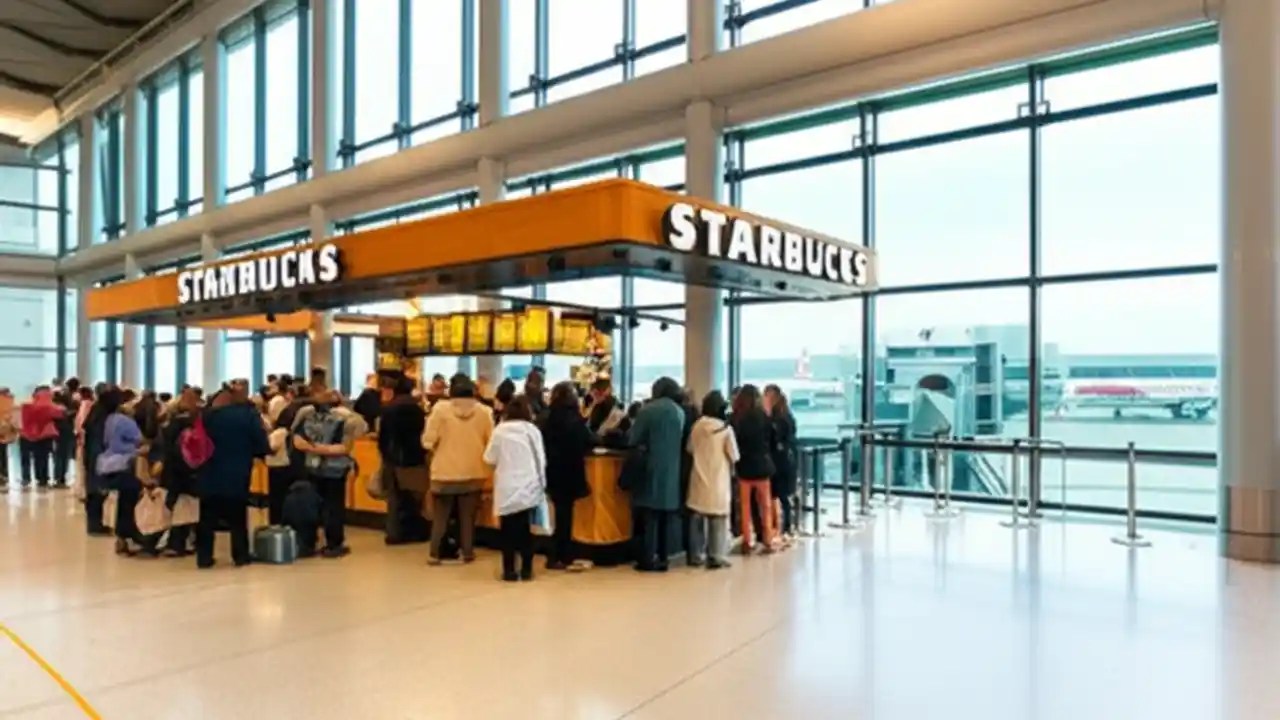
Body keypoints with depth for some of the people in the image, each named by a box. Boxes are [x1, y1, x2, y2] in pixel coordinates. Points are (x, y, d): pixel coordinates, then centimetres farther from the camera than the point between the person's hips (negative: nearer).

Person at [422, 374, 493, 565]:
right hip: (473, 472, 1)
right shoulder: (483, 411, -5)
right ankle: (467, 552, 17)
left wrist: (437, 450, 11)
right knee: (468, 515, 13)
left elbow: (428, 440, -11)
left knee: (440, 516, 12)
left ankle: (435, 554, 14)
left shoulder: (441, 408, -10)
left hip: (445, 471, -1)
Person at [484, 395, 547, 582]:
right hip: (528, 487, 1)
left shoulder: (499, 430, -4)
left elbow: (490, 458, 2)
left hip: (507, 487, -1)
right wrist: (541, 483, 14)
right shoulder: (533, 430, -3)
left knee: (508, 530, 7)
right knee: (526, 529, 9)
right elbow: (541, 459, 0)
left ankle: (509, 570, 10)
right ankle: (526, 569, 13)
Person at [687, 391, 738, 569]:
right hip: (719, 479, -4)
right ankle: (716, 557, 3)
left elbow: (689, 449, 10)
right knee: (719, 519, 3)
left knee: (697, 517, 11)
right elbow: (734, 456, -8)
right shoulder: (726, 429, -12)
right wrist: (729, 469, 12)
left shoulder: (696, 426, -1)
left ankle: (696, 555, 18)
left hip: (699, 479, 4)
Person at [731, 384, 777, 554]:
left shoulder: (735, 418, -8)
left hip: (743, 465, 0)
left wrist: (737, 459, 6)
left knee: (745, 505, 9)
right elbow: (771, 441, 1)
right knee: (765, 504, 11)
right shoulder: (763, 417, -8)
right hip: (761, 464, 0)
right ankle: (768, 541, 10)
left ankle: (746, 542, 11)